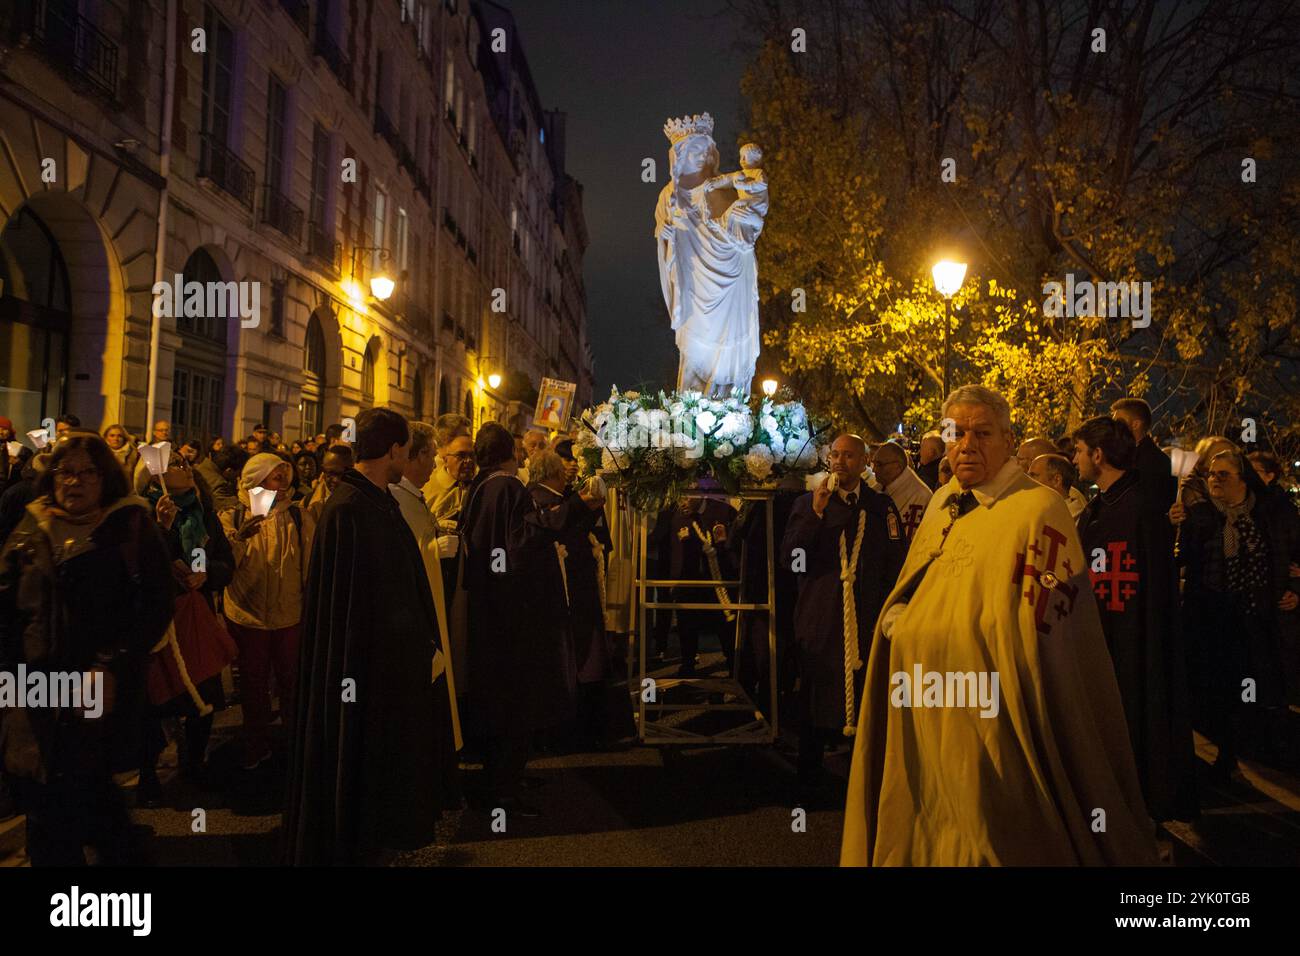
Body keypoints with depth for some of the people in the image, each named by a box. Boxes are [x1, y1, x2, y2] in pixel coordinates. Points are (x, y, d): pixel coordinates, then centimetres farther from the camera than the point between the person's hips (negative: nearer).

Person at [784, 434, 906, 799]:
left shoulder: (882, 506, 9)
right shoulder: (807, 503, 6)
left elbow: (896, 562, 10)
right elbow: (789, 557, -5)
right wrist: (816, 512, -13)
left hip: (867, 619, 1)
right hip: (819, 621, 0)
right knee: (815, 702, 5)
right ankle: (809, 779, 18)